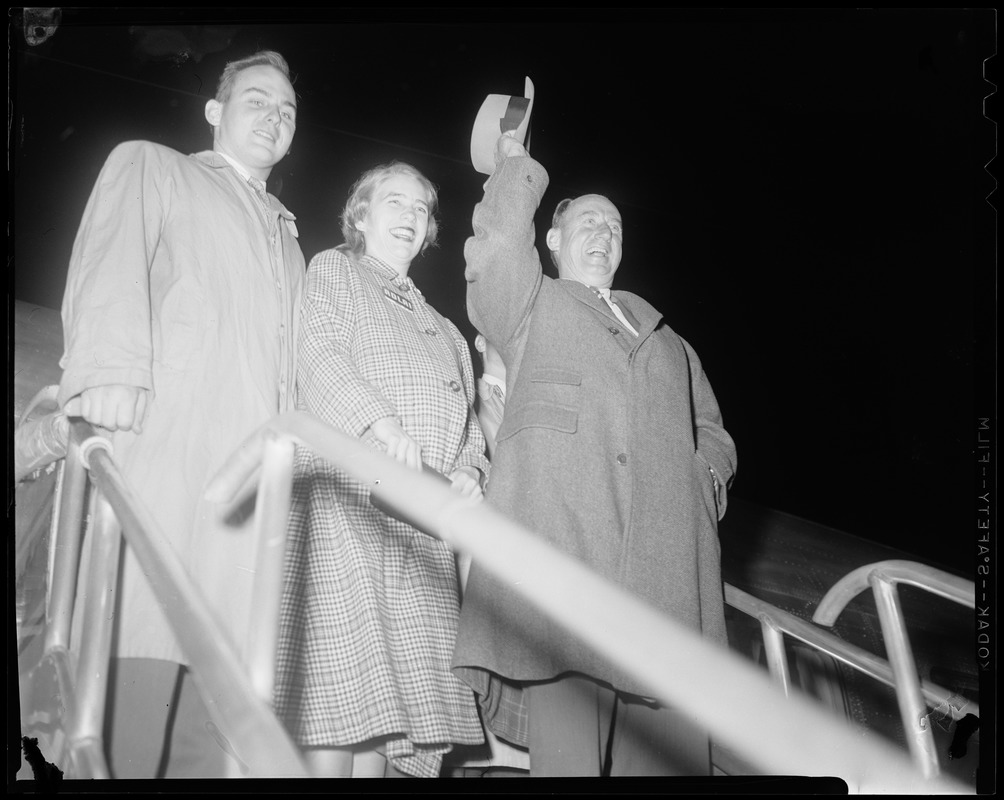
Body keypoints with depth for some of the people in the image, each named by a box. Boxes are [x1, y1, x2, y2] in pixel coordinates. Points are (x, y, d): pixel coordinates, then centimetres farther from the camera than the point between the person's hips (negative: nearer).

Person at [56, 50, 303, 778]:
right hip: (162, 445, -4)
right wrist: (110, 373, -17)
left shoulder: (286, 233, 34)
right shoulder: (149, 166, 20)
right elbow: (109, 268, 1)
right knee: (141, 652, -16)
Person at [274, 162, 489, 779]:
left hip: (424, 531, 6)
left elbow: (467, 427, 25)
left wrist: (468, 474, 1)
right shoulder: (331, 272, 16)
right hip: (343, 505, -5)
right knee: (335, 706, -15)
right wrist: (379, 420, -20)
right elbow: (317, 355, -3)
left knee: (386, 719, -2)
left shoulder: (444, 330, 32)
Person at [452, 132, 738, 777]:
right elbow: (498, 240, -1)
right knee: (567, 740, -15)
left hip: (666, 570, 4)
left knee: (672, 749, -4)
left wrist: (707, 474, 12)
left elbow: (710, 430, 34)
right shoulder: (528, 308, 20)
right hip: (559, 552, -4)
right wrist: (516, 163, 13)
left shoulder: (667, 340, 34)